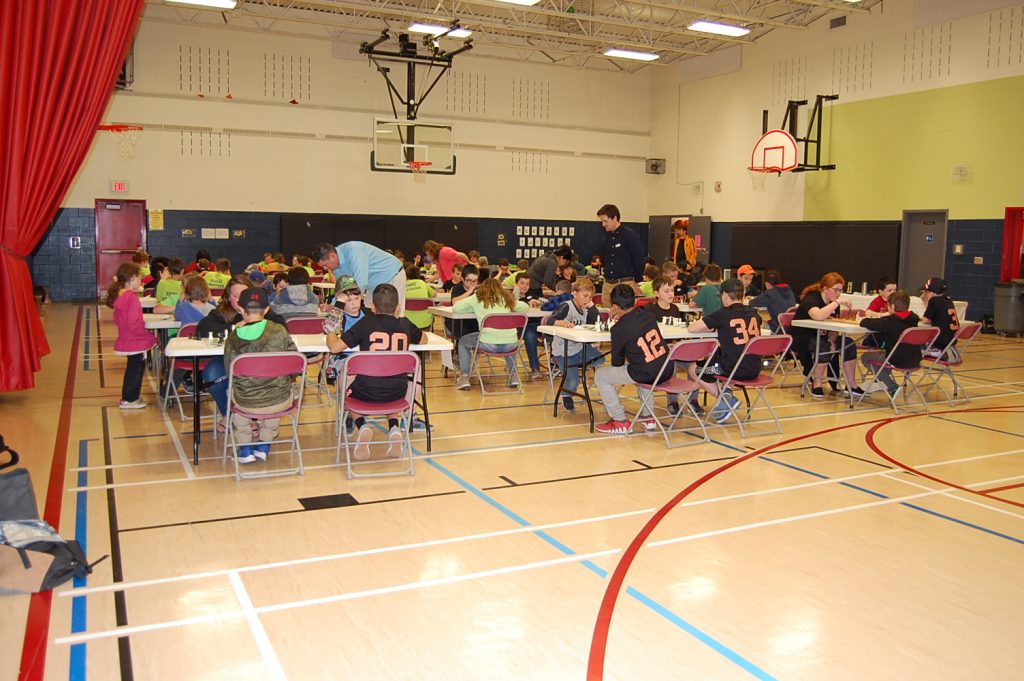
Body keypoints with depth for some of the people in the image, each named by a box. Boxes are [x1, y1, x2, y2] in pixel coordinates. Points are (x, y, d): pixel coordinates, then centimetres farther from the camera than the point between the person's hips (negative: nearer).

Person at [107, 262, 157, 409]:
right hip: (136, 342, -9)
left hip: (126, 340, 9)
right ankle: (129, 400, 14)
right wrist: (149, 335, -15)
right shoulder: (132, 298, -22)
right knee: (136, 370, 5)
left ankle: (128, 397, 33)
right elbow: (135, 324, -26)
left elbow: (117, 319, 15)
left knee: (132, 368, 22)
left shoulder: (119, 296, 5)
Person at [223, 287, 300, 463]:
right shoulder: (279, 332, -12)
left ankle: (245, 448, 36)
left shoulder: (233, 337, -11)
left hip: (244, 403, 0)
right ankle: (264, 445, 38)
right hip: (279, 402, 0)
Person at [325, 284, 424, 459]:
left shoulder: (366, 323, -7)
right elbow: (423, 338, 24)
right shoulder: (405, 325, 2)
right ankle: (394, 428, 11)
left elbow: (334, 347, -9)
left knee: (349, 391, 32)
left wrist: (331, 334, 13)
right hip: (397, 392, 2)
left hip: (367, 391, -2)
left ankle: (361, 426, 3)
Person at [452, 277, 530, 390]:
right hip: (510, 345, 3)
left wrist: (475, 309, 23)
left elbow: (456, 308, 7)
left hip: (488, 344, -3)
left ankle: (464, 377, 19)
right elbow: (525, 307, 24)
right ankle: (514, 375, 36)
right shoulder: (506, 298, 16)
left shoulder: (478, 298, 9)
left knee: (463, 342, 26)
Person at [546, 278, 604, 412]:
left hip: (579, 348, 7)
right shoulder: (566, 306, -11)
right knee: (573, 381, -18)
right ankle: (566, 396, 19)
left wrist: (592, 306, -6)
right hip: (562, 352, -7)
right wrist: (563, 323, -41)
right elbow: (550, 321, -22)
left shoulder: (586, 309, 10)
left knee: (601, 360, -13)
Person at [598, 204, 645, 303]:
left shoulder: (630, 236, -9)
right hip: (608, 285, 6)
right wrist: (608, 275, 14)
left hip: (626, 284, -6)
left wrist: (636, 283, -4)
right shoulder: (607, 237, 11)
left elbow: (639, 261, -9)